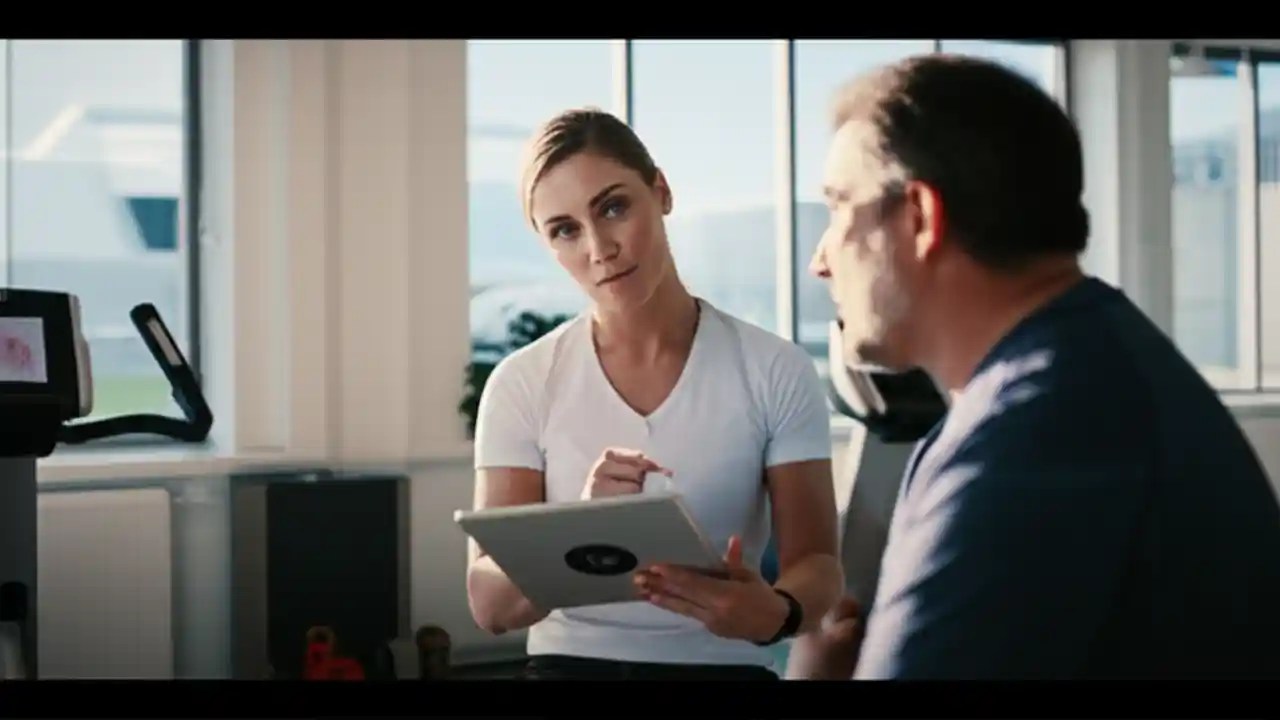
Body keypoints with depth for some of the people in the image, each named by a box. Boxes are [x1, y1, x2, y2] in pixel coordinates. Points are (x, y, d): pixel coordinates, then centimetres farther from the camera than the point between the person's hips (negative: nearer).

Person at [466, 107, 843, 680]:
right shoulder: (521, 385, -1)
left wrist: (774, 612, -23)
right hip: (569, 662, 0)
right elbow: (490, 602, -6)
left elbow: (816, 565, -1)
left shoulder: (774, 373, -2)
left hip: (725, 664, 0)